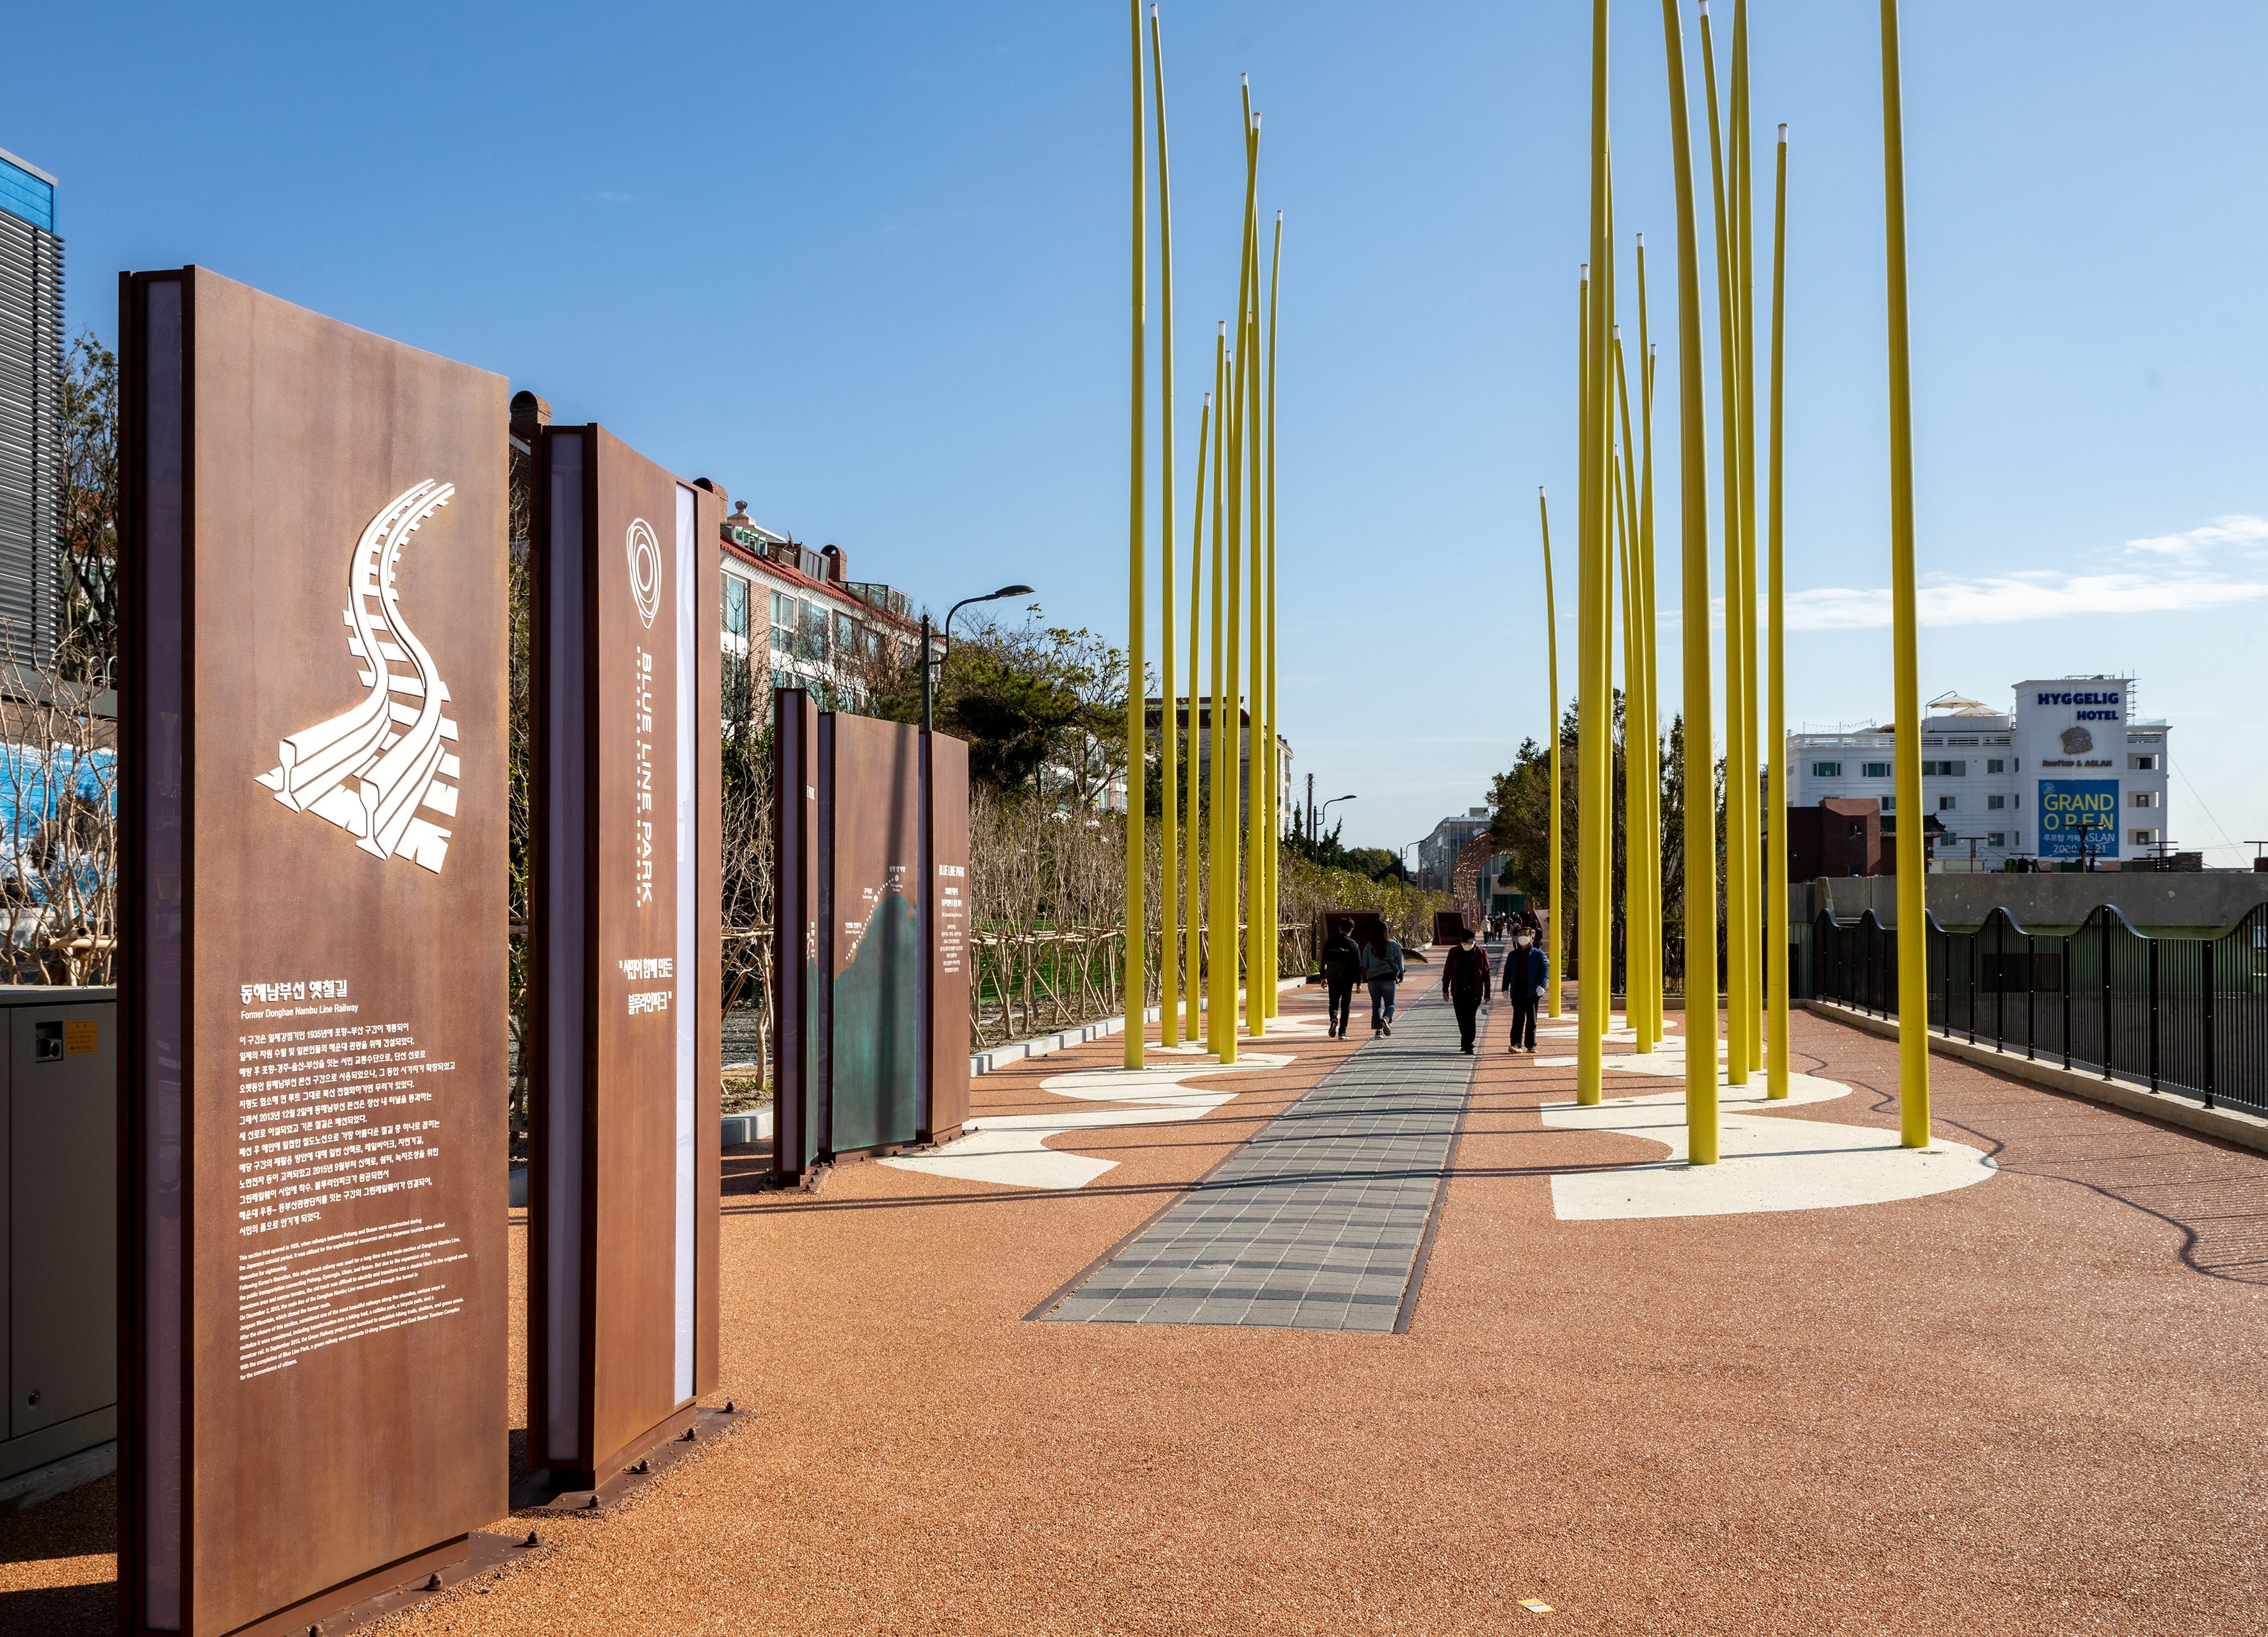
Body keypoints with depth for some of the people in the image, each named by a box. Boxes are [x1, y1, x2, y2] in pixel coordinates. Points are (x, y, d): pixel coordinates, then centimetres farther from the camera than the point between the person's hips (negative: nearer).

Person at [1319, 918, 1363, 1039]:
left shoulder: (1330, 942, 3)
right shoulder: (1353, 945, -5)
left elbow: (1323, 960, 7)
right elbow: (1358, 964, -6)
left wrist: (1323, 977, 15)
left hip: (1332, 978, 2)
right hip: (1347, 979, -2)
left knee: (1334, 1003, 12)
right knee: (1346, 1006, 7)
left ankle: (1334, 1020, -19)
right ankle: (1342, 1032, 3)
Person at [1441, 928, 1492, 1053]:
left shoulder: (1481, 953, -1)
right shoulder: (1454, 952, 5)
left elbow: (1486, 974, 1)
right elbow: (1447, 971, 10)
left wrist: (1487, 994, 0)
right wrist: (1445, 989, 7)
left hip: (1474, 992, -3)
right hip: (1458, 991, 3)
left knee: (1470, 1019, -7)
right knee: (1461, 1019, 6)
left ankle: (1467, 1044, -1)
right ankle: (1467, 1043, 20)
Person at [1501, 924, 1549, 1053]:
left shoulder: (1539, 955, 5)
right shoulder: (1513, 955, 15)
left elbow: (1545, 970, -4)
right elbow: (1507, 972, 16)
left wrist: (1542, 985, -19)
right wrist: (1505, 988, 5)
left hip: (1532, 991, -2)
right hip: (1517, 990, 2)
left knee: (1531, 1020, 4)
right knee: (1518, 1018, -5)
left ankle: (1530, 1045, 9)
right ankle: (1516, 1044, -8)